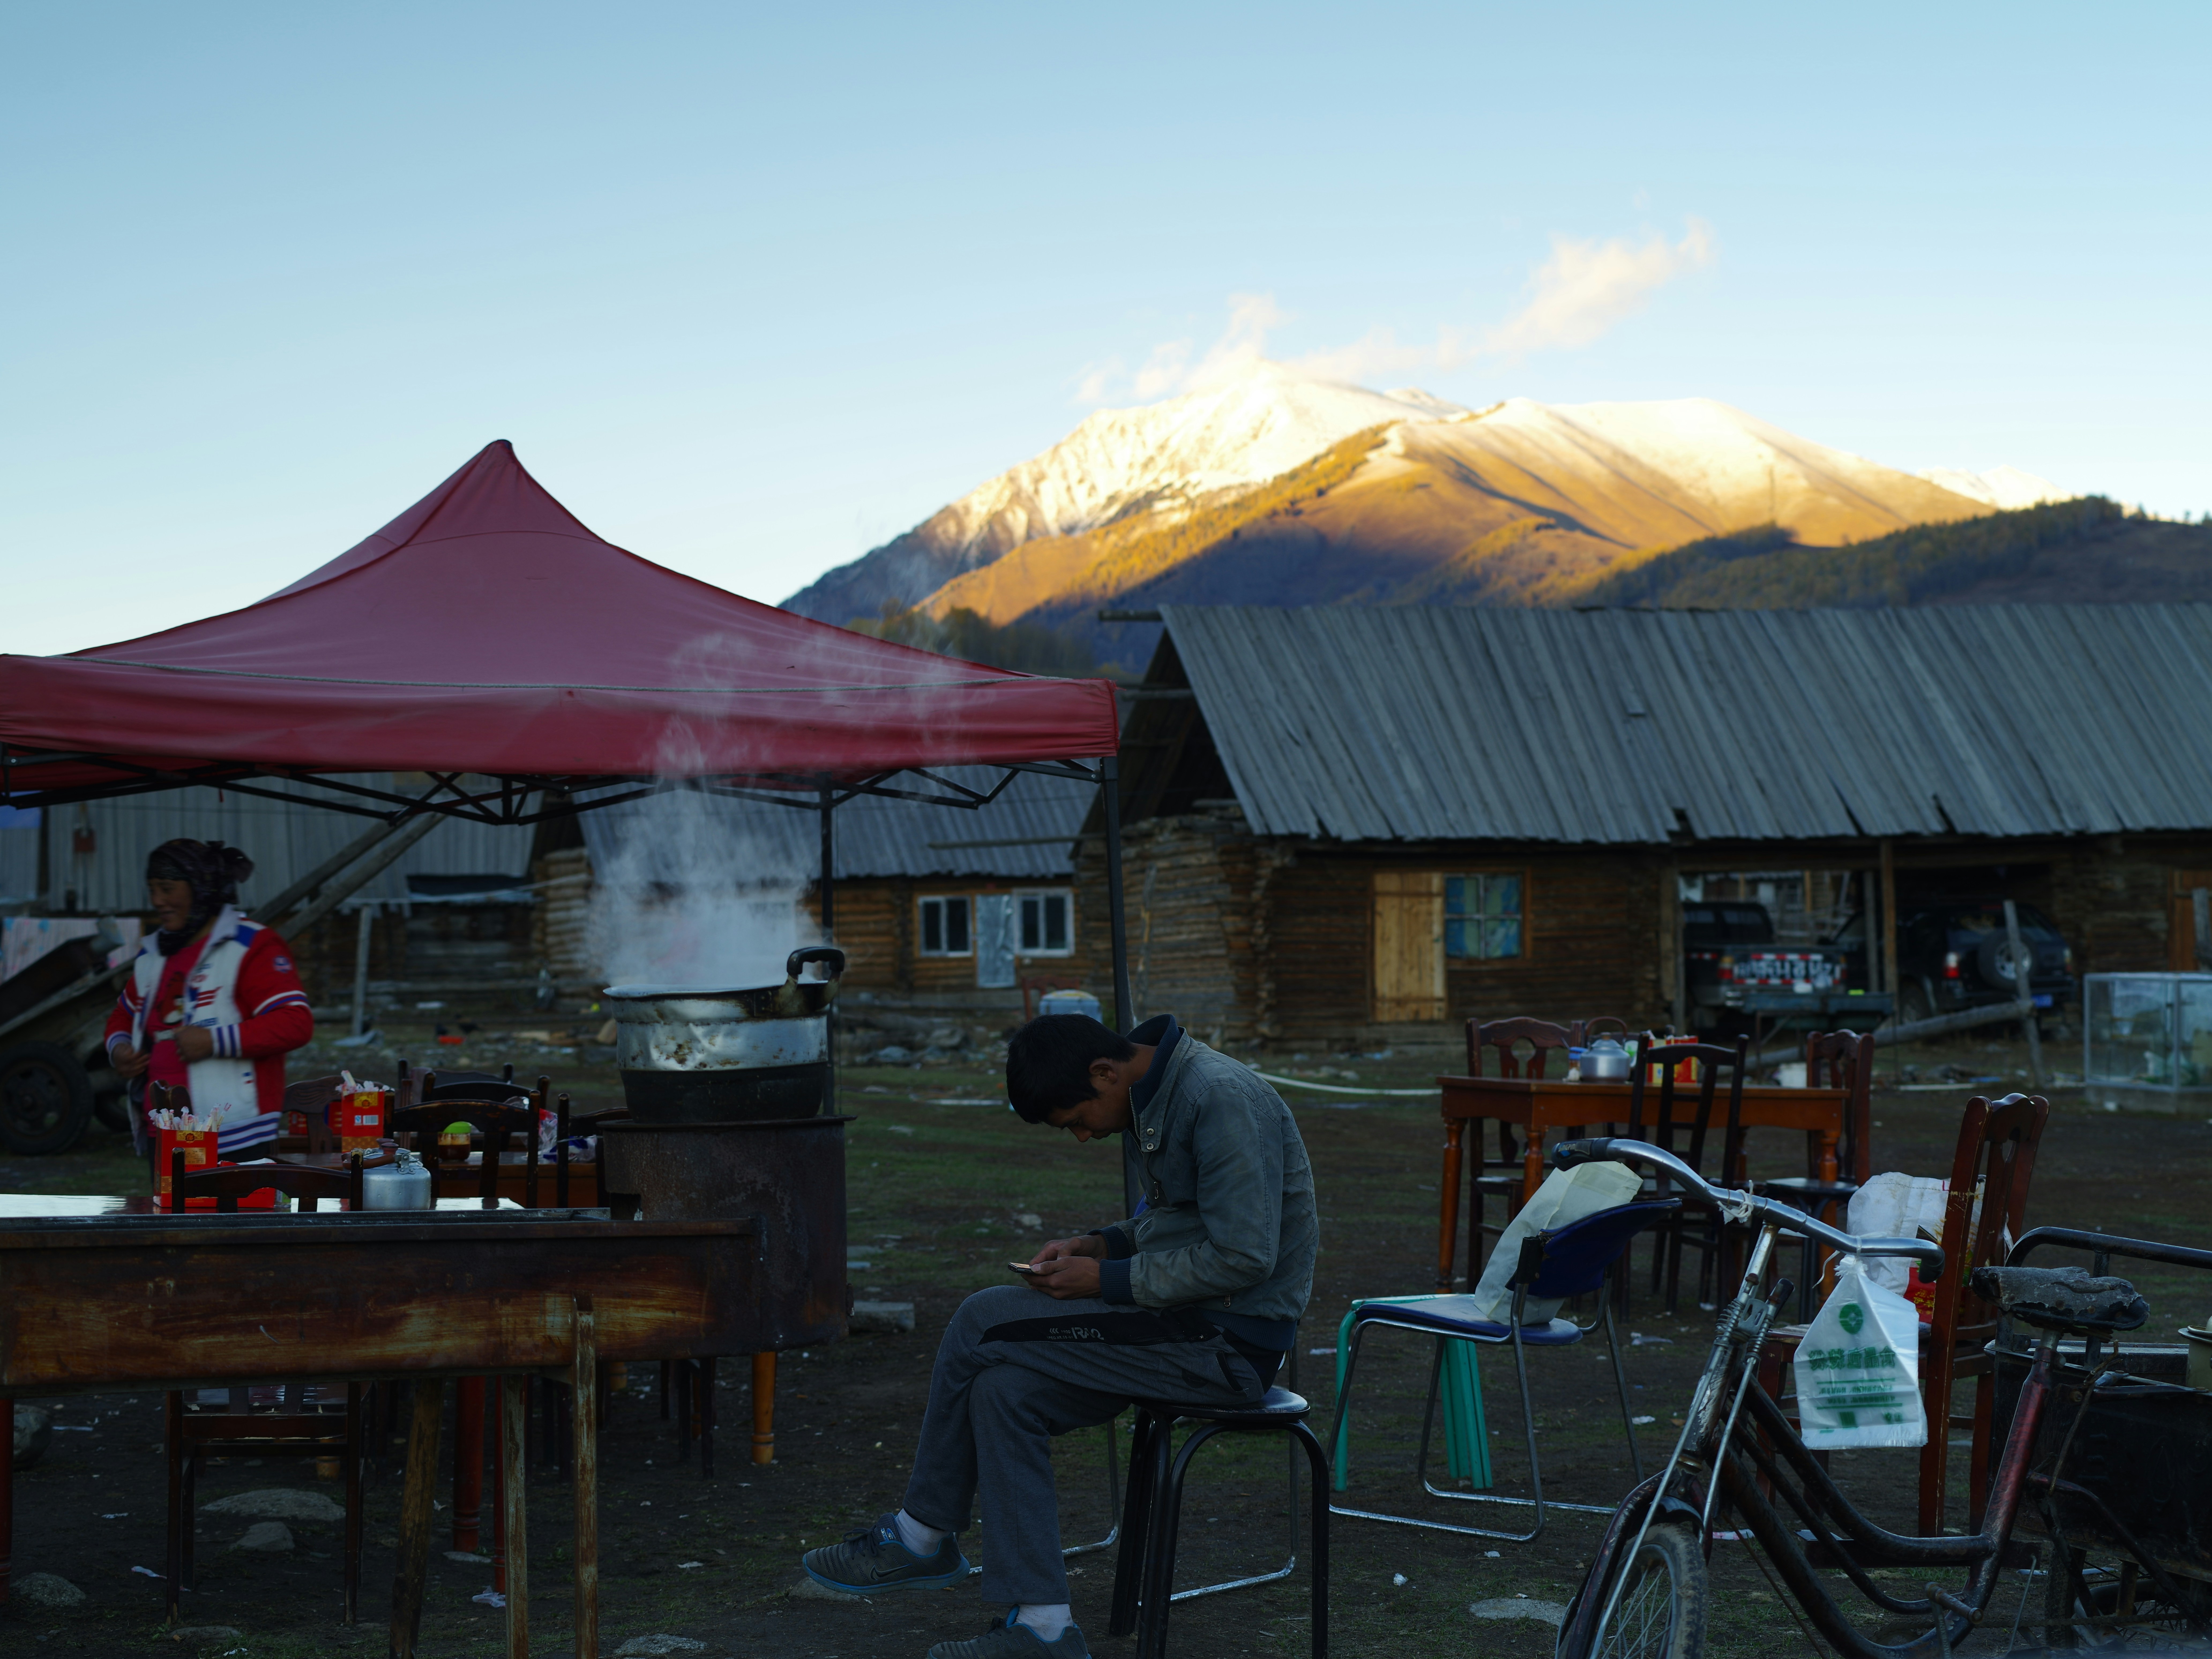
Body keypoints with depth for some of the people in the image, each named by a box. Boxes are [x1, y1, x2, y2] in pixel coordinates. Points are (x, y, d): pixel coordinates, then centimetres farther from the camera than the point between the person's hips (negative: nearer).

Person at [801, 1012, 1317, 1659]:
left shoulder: (1223, 1101, -19)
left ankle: (922, 1538, 1)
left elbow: (1242, 1257, -23)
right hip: (1195, 1325, 10)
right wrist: (1102, 1245, 4)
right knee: (1006, 1390, -3)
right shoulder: (1156, 1095, 11)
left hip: (1232, 1339, -10)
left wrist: (1107, 1279, -16)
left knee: (984, 1323, -12)